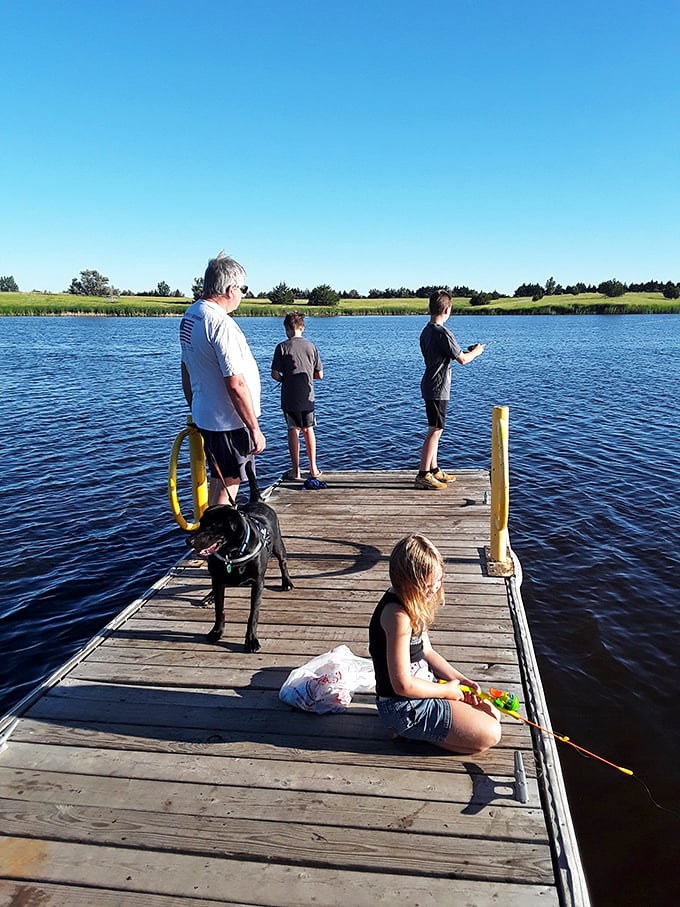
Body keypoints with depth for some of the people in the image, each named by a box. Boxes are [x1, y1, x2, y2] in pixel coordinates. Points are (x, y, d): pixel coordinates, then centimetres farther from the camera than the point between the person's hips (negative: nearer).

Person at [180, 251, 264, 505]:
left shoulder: (190, 315, 8)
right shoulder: (221, 323, -22)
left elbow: (187, 371, 17)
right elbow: (236, 385, -24)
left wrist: (194, 412, 25)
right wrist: (255, 428, -18)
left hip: (204, 416, 9)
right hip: (228, 422, -9)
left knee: (219, 481, 22)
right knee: (227, 487, 3)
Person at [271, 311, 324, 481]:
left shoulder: (282, 347, -7)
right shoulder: (311, 347, 2)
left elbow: (275, 374, -10)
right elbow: (319, 375, 4)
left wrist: (284, 380, 10)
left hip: (290, 398, -3)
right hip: (308, 397, 3)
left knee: (293, 431, 4)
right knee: (308, 430, 13)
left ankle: (296, 471, 6)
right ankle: (313, 468, 18)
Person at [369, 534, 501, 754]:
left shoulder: (412, 603, 1)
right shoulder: (398, 615, -29)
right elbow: (403, 685, -27)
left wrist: (461, 680, 0)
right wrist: (446, 690, -12)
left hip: (422, 684, 9)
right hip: (405, 708, -9)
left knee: (491, 715, 15)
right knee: (490, 734, -7)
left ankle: (419, 730, 12)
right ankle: (413, 732, 1)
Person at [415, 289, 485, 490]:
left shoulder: (426, 332, 10)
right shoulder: (443, 333, -18)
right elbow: (462, 360, -13)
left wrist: (467, 351, 22)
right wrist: (476, 352, 7)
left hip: (429, 387, 10)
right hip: (438, 389, -10)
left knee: (434, 430, 16)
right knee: (435, 431, -6)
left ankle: (434, 470, 24)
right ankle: (423, 476, -3)